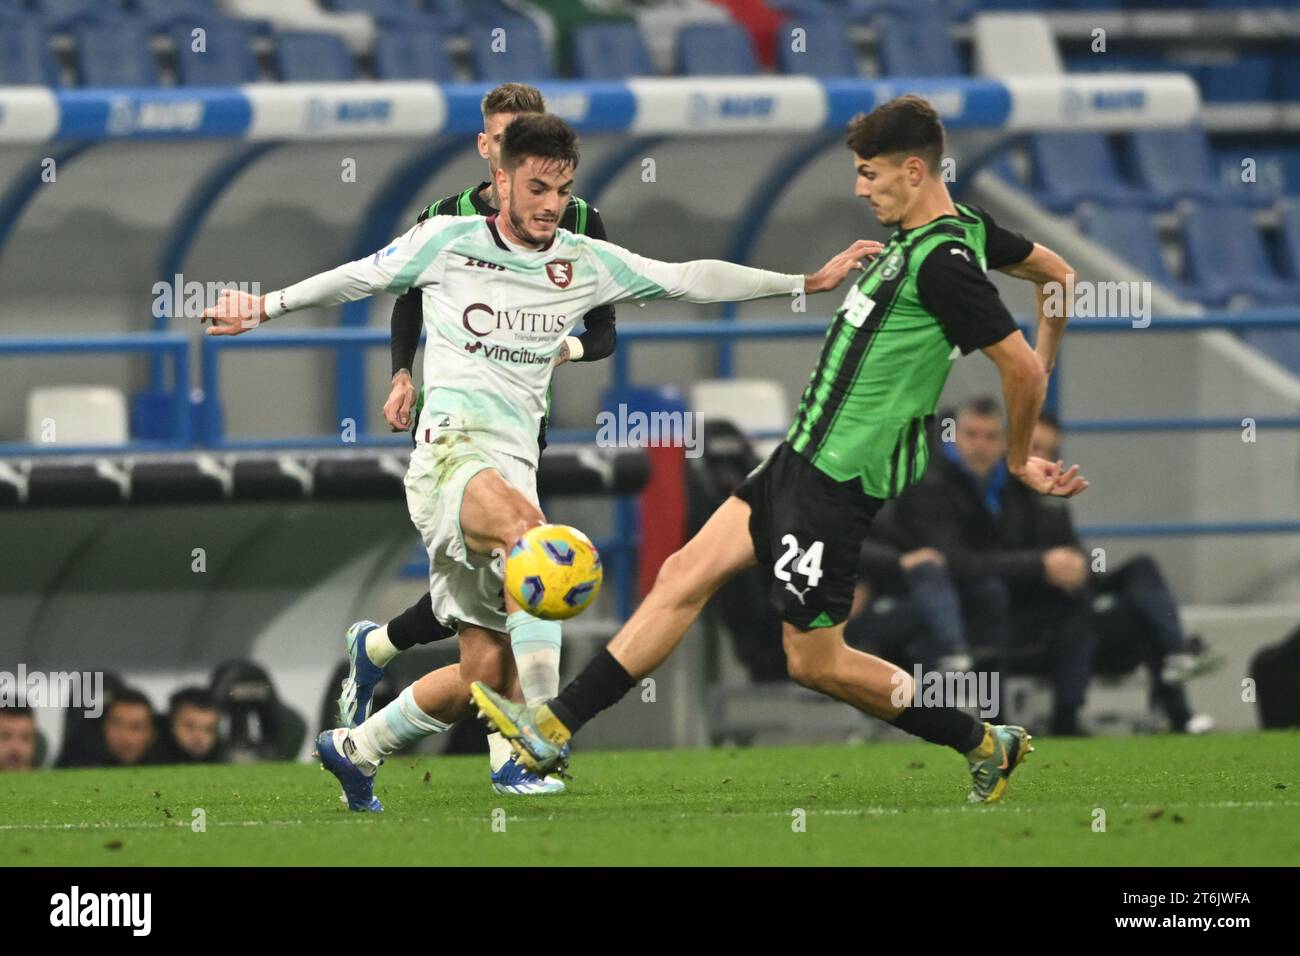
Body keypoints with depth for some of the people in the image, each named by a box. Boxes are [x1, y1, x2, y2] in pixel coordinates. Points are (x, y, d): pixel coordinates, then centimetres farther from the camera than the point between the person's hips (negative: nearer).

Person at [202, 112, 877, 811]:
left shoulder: (585, 263, 12)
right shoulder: (447, 240, 3)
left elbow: (691, 280, 14)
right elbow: (359, 277, 18)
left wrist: (808, 282, 12)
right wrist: (267, 307, 25)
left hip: (513, 469, 5)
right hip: (451, 445, -5)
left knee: (484, 673, 2)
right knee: (529, 528, -39)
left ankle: (354, 750, 27)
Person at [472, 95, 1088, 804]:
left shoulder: (942, 263, -22)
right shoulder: (965, 226, 7)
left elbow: (1023, 372, -22)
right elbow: (1055, 271, 22)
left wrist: (1019, 460, -5)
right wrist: (1042, 371, 26)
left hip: (839, 478, -10)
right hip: (805, 450, 10)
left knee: (815, 661, -2)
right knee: (685, 575, 6)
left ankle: (986, 745, 12)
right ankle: (555, 728, 7)